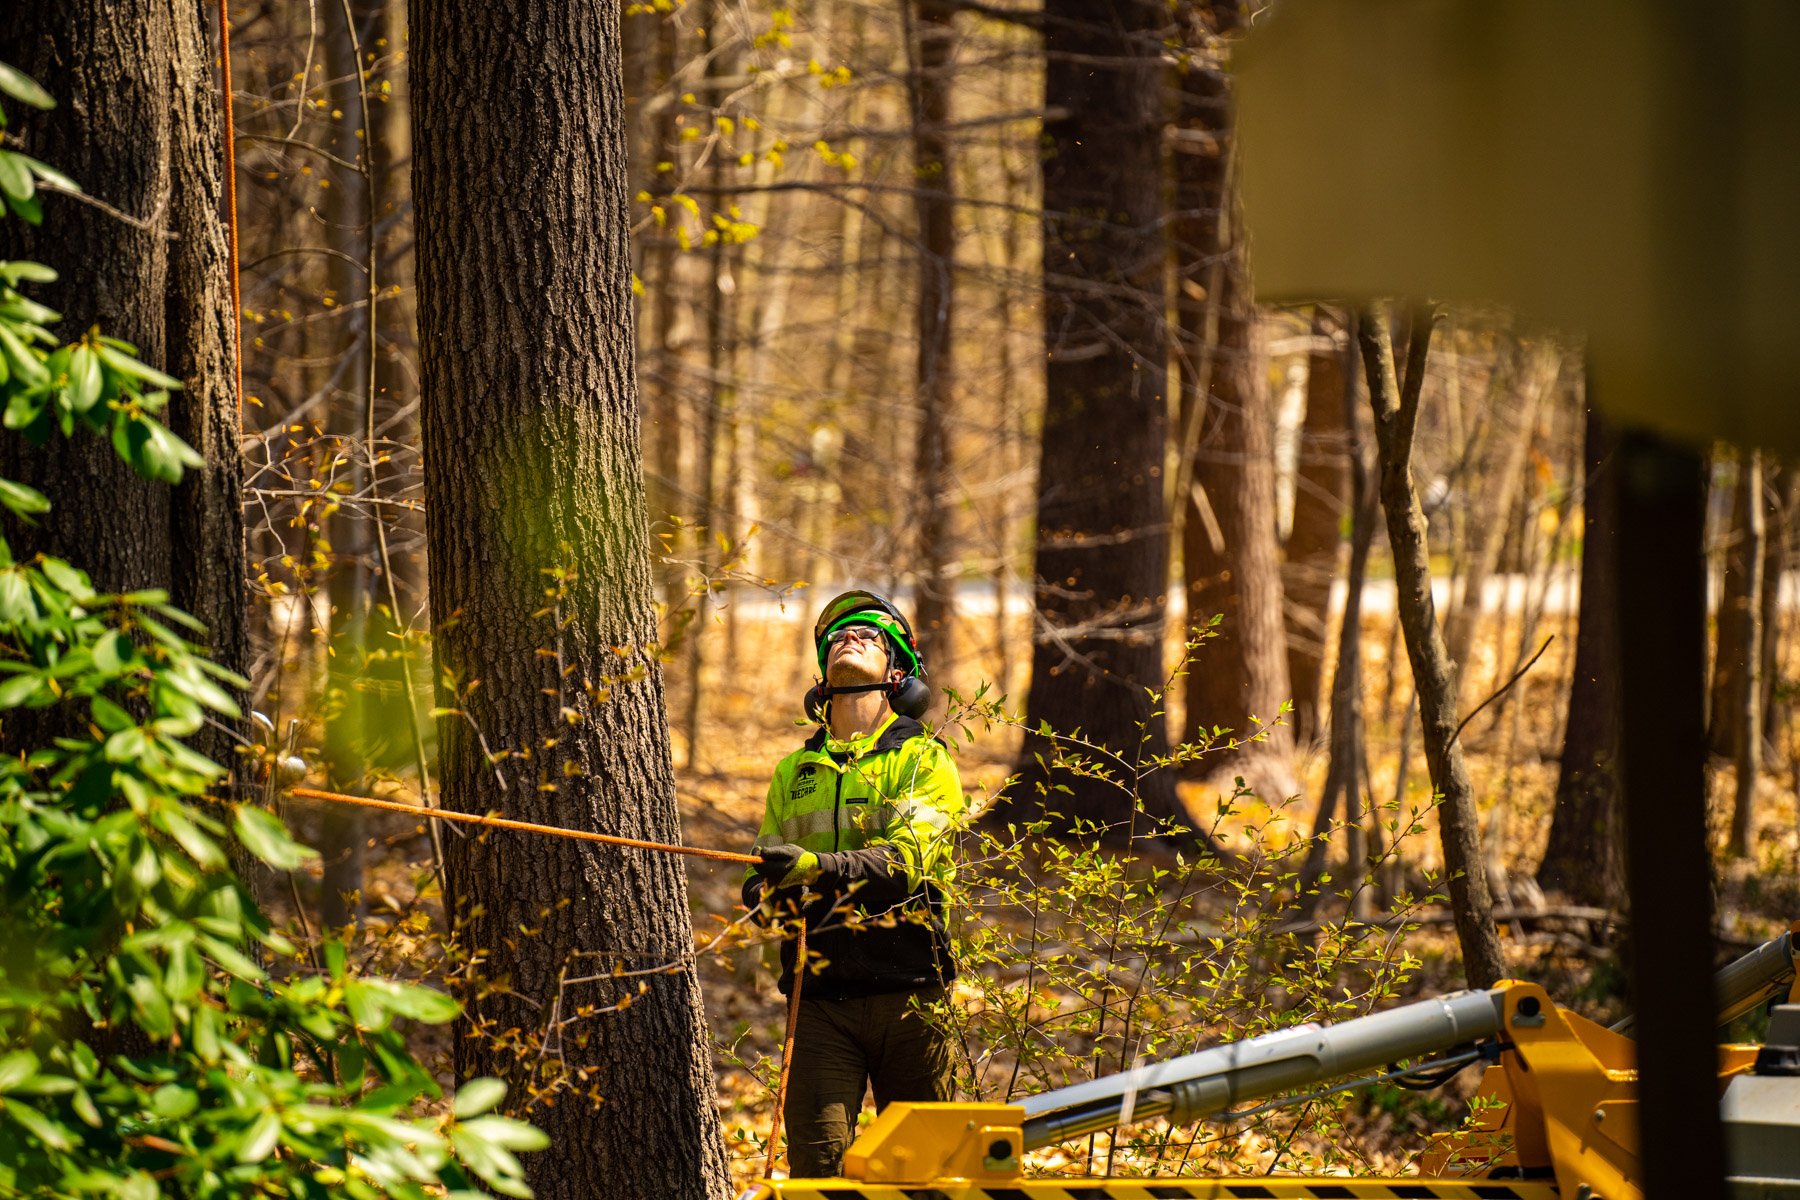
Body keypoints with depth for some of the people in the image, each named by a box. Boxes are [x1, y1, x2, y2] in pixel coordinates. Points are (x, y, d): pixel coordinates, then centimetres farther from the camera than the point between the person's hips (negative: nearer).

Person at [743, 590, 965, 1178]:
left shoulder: (923, 760, 5)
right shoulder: (793, 772, 20)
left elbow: (908, 858, -13)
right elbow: (765, 880, 21)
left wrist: (818, 866, -30)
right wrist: (766, 895, -5)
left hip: (907, 991, -3)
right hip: (819, 995, 3)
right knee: (815, 1160, -9)